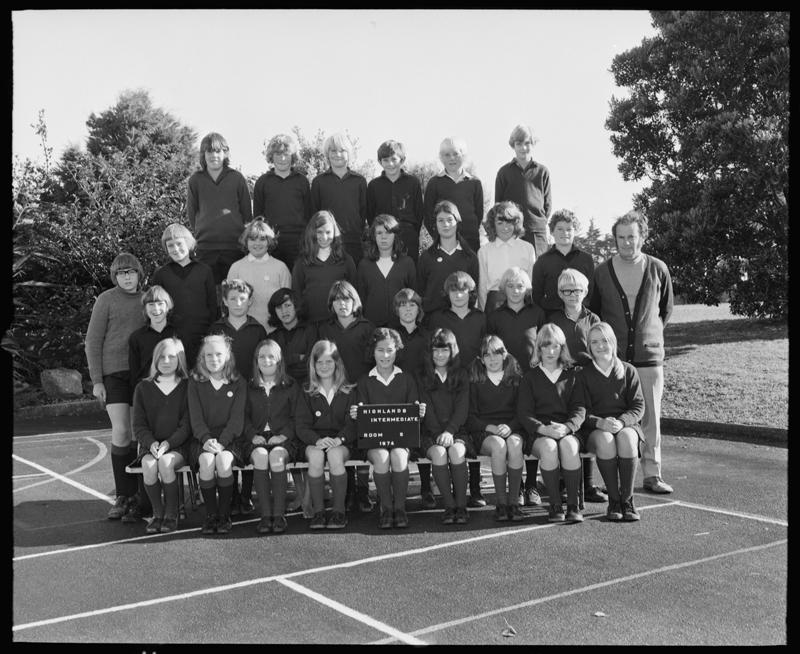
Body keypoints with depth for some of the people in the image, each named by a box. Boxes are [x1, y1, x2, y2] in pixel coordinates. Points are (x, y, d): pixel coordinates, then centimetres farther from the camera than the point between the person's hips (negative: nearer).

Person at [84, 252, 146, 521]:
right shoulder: (106, 300, 1)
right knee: (120, 433, -9)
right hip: (114, 373, -3)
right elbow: (92, 341, 1)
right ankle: (122, 497, 2)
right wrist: (96, 380, -5)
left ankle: (135, 495, 11)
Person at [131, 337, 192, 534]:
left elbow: (187, 424, -2)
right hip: (150, 446, 2)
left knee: (166, 463, -33)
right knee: (149, 465, -30)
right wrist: (151, 443, -13)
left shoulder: (187, 387, 5)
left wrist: (168, 443, -16)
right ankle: (157, 514, -9)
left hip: (178, 446, -2)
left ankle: (171, 514, -13)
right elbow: (138, 425, 6)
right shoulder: (143, 388, 11)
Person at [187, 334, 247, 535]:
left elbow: (236, 418, -2)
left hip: (229, 438, -1)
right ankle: (210, 515, -15)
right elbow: (195, 417, 1)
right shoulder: (195, 382, 10)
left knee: (223, 460, -32)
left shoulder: (238, 383, 7)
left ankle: (224, 515, -17)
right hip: (202, 439, 1)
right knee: (206, 460, -31)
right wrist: (206, 439, -16)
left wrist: (221, 442, -17)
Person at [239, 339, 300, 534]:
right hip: (256, 439, 1)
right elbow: (244, 417, 10)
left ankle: (279, 514, -27)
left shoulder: (291, 386, 13)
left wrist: (284, 435, -11)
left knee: (276, 455, -34)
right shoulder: (249, 388, 17)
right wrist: (253, 435, -8)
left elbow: (296, 417, 6)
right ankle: (265, 515, -28)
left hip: (283, 439, -1)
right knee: (260, 455, -33)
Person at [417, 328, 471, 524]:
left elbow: (462, 408, -1)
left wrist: (449, 431, -18)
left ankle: (461, 505, -19)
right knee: (438, 453, -32)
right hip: (431, 432, 0)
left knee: (457, 451, -32)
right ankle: (449, 506, -19)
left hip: (457, 430, 0)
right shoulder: (422, 377, 10)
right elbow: (426, 410, 0)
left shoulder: (461, 376, 11)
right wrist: (439, 433, -15)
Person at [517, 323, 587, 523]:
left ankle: (574, 504, -23)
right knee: (549, 448, -35)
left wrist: (567, 427, -16)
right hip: (539, 432, -1)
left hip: (568, 429, 1)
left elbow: (580, 408, 5)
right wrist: (543, 428, -17)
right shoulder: (530, 377, 12)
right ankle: (555, 505, -23)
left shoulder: (572, 374, 15)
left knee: (568, 445, -34)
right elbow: (524, 413, 3)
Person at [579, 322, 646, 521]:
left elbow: (638, 407, 3)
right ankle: (613, 500, -23)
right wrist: (600, 423, -22)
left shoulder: (628, 371, 10)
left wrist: (621, 422, -18)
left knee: (626, 437, -35)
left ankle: (627, 499, -23)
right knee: (605, 440, -36)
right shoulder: (584, 374, 8)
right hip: (595, 429, 0)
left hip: (626, 424, 1)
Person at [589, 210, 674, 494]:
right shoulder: (602, 272, 3)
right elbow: (592, 311, 14)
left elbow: (666, 308, 19)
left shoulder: (658, 269, 5)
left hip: (649, 355, 1)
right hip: (613, 356, 0)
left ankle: (652, 475, 13)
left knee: (650, 418, 3)